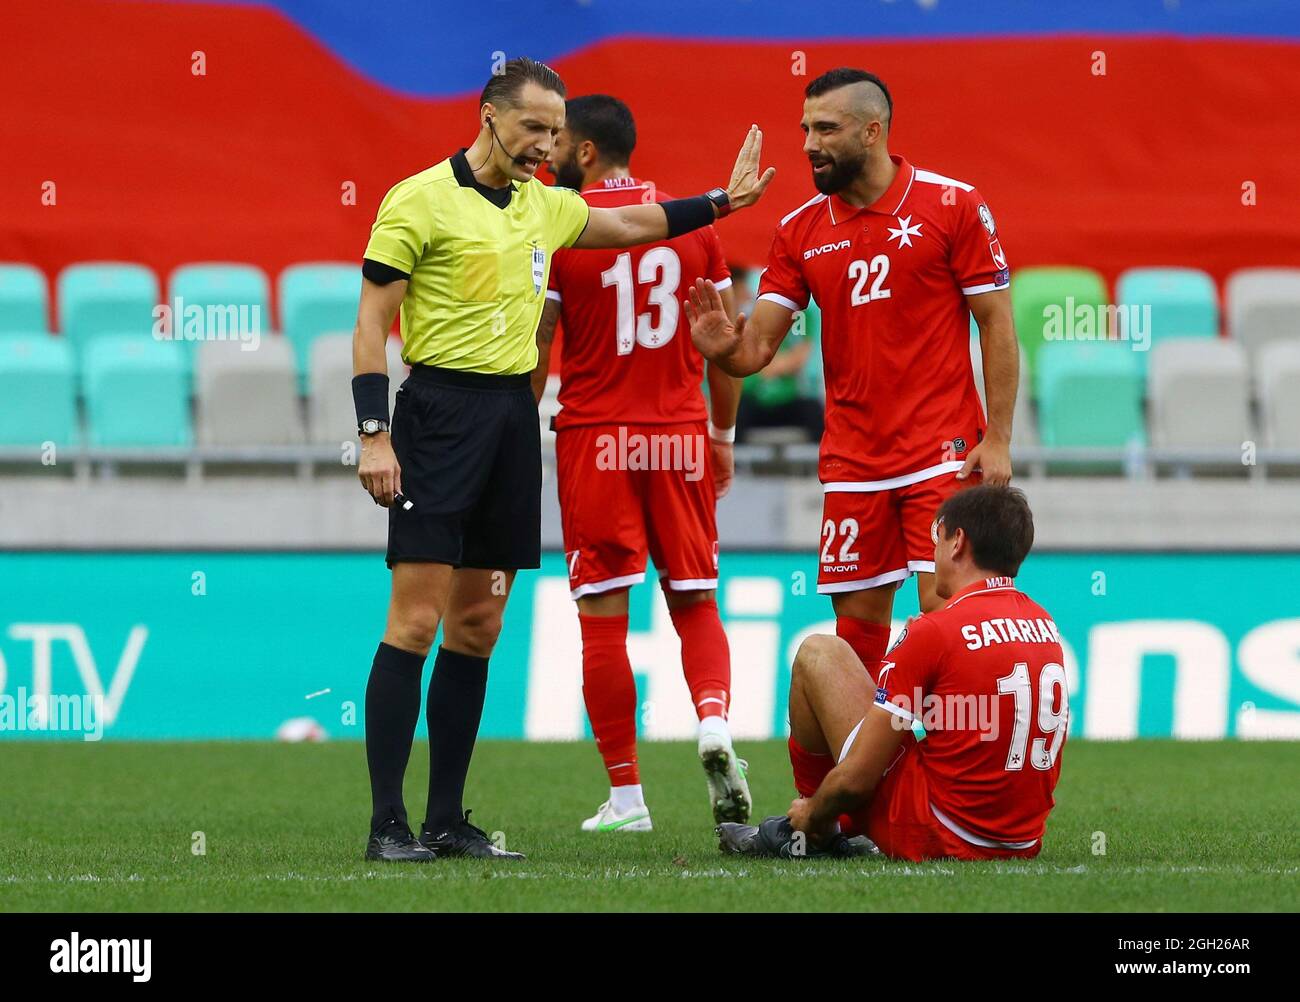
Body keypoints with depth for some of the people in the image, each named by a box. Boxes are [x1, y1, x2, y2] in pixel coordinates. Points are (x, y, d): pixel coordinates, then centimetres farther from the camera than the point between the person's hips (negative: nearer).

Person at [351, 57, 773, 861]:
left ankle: (448, 819, 11)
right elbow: (372, 321, -9)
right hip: (440, 411, -7)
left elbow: (634, 224, 33)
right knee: (416, 620, -11)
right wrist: (374, 434, -15)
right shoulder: (420, 200, -8)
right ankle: (387, 823, -10)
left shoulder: (545, 206, 13)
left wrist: (723, 201, 30)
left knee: (477, 627, 7)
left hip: (514, 417, 7)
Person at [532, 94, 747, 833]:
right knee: (696, 602, 13)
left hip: (595, 440, -3)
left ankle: (626, 797, 4)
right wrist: (724, 433, 19)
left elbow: (532, 353, -6)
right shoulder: (693, 224, 5)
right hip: (681, 438, 3)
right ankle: (715, 723, -14)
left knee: (603, 618, 2)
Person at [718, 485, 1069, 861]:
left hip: (935, 839, -7)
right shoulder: (1047, 626, 6)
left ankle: (812, 833, 17)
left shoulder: (933, 632, -15)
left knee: (817, 653, 6)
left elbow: (854, 779, -13)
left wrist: (811, 814, 8)